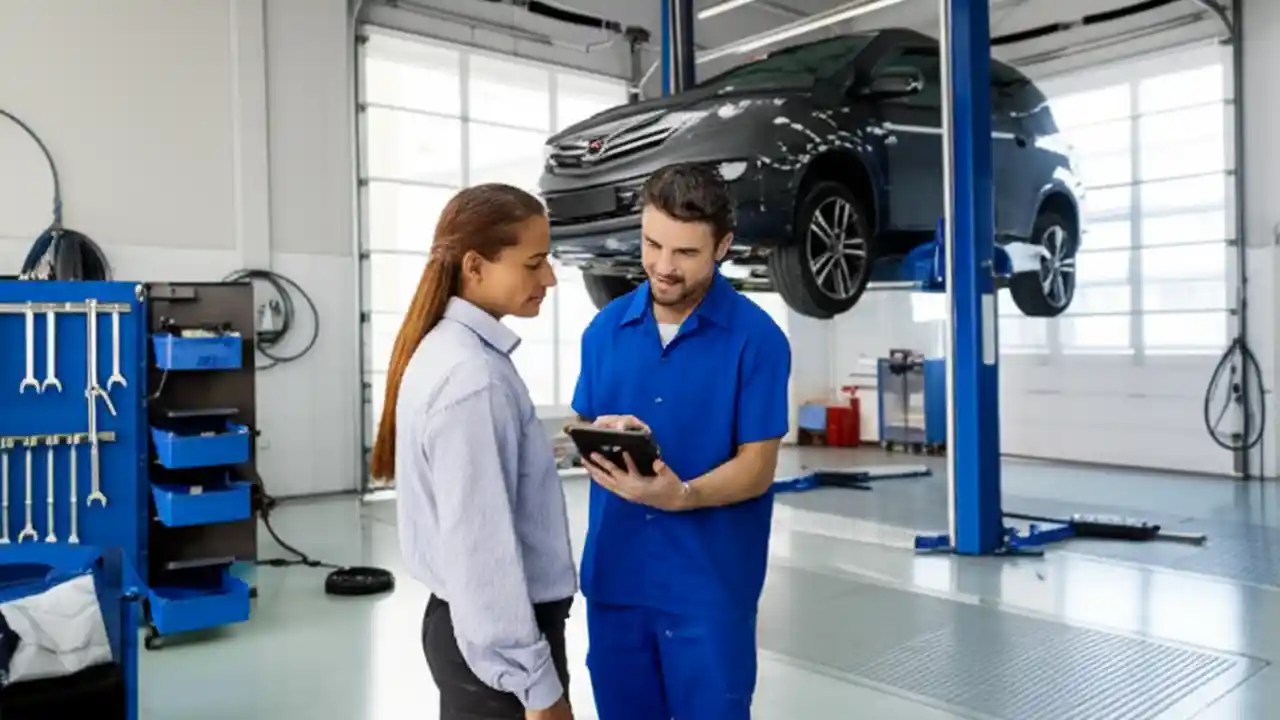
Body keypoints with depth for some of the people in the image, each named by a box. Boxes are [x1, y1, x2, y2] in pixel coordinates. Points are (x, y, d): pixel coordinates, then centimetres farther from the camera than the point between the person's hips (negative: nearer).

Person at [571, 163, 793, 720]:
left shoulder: (756, 338, -11)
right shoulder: (607, 326, 3)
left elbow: (756, 469, -11)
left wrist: (680, 495, -28)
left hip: (710, 582, -4)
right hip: (613, 573, 4)